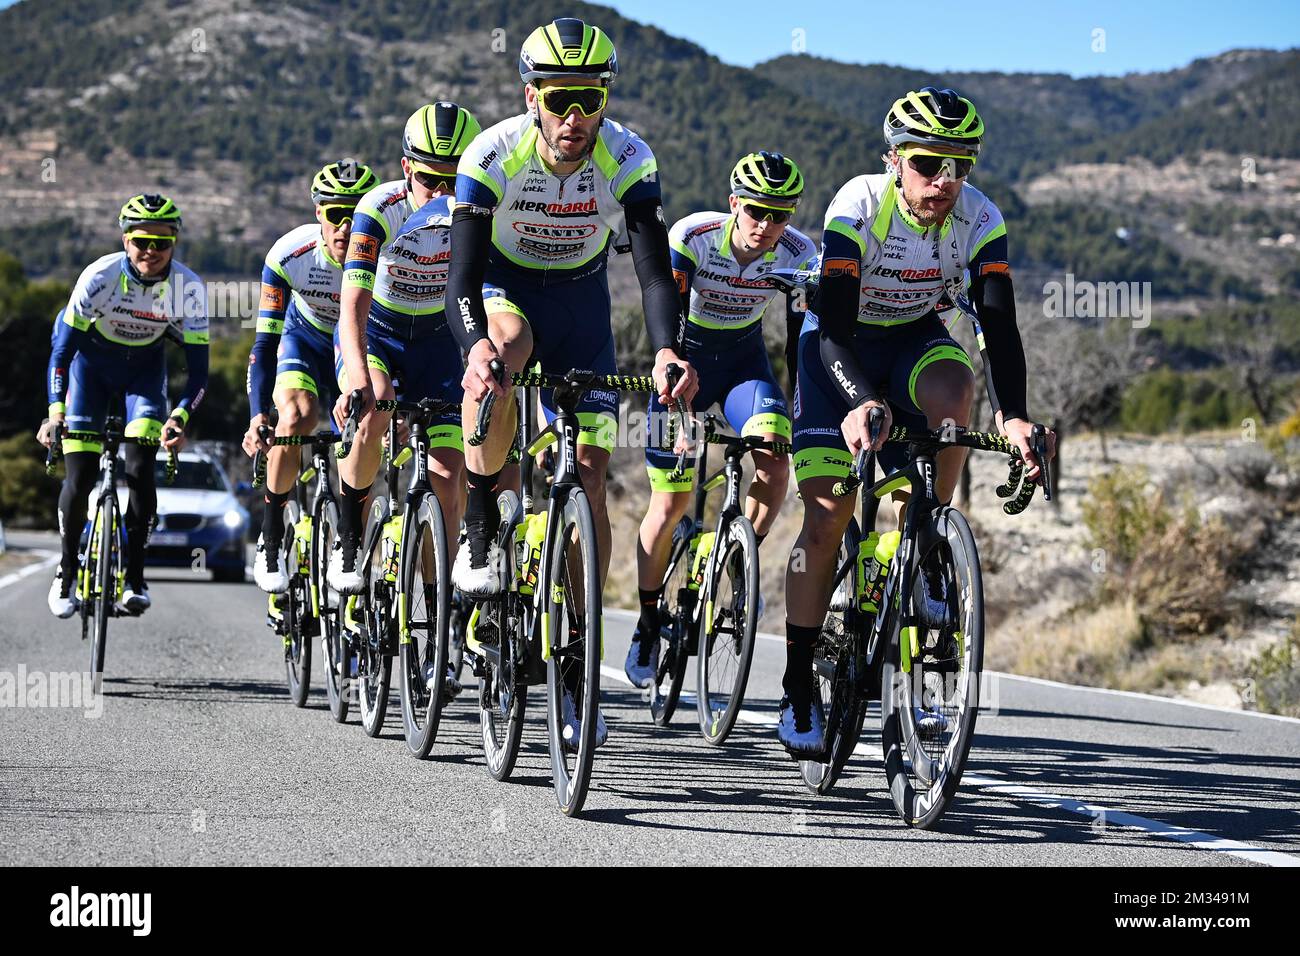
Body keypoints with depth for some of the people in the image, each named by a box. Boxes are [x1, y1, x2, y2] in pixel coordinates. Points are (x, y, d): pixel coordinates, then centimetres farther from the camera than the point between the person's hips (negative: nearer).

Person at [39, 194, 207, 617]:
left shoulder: (188, 287, -25)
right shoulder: (100, 276, -30)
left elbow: (197, 365, -20)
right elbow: (62, 348, -25)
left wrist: (180, 417, -36)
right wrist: (56, 412, -36)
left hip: (145, 364, 1)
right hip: (91, 358, -1)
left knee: (140, 469, -17)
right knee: (79, 476, -9)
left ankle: (135, 577, -7)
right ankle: (67, 571, 11)